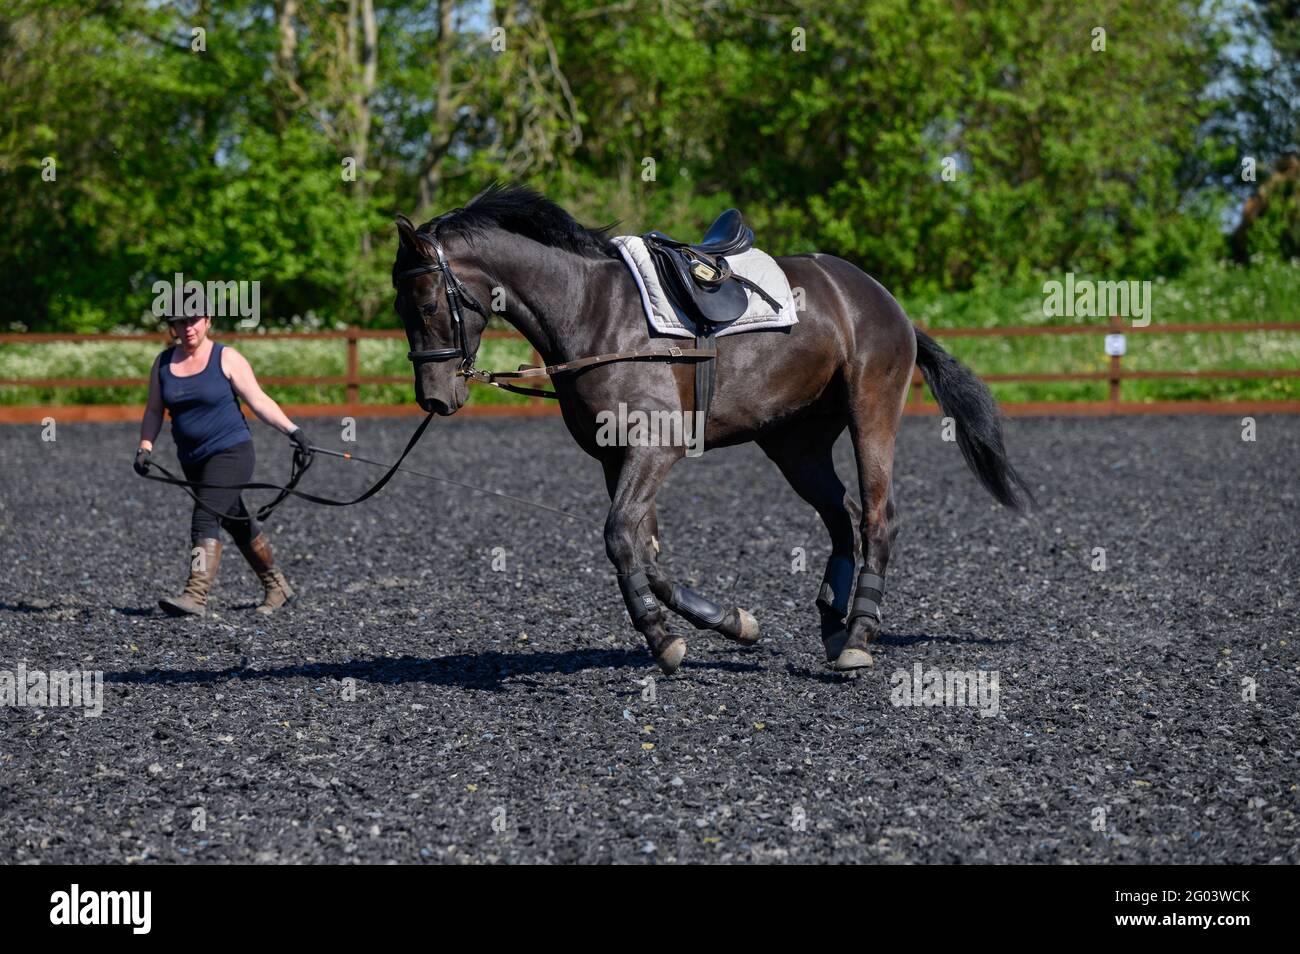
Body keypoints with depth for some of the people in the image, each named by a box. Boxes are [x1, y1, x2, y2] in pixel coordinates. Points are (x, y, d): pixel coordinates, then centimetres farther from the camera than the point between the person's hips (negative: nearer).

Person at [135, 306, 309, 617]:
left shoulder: (226, 359, -7)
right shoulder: (163, 363, 7)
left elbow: (258, 400, -9)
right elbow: (154, 411, 13)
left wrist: (291, 430, -18)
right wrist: (145, 447, -1)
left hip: (230, 451, -6)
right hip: (192, 459, 6)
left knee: (205, 517, -20)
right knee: (235, 521, 15)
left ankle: (196, 596, -27)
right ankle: (276, 585, 30)